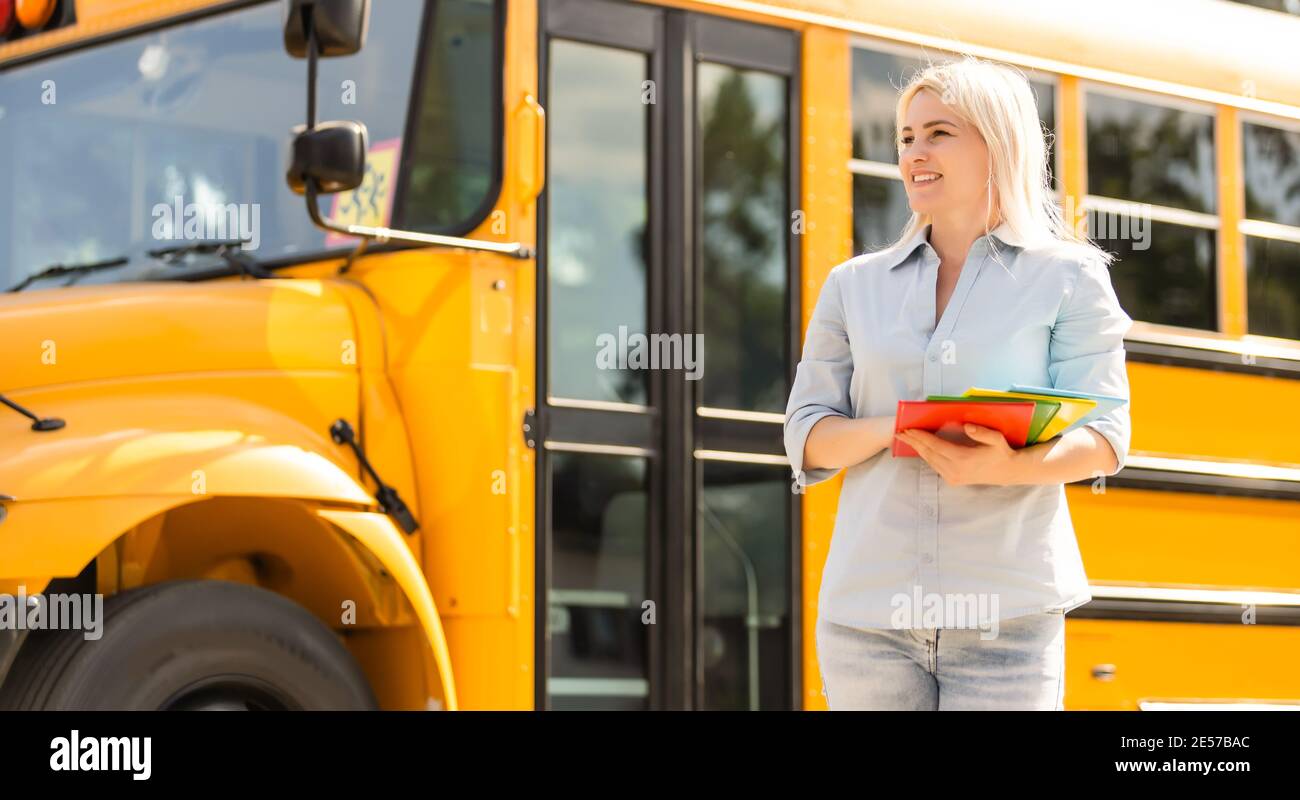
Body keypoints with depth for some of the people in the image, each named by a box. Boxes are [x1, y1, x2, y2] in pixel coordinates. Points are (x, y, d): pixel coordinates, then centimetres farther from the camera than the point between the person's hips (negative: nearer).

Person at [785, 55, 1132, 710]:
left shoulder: (1067, 277, 5)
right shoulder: (856, 284, 13)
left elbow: (1103, 441, -1)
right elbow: (807, 439, 10)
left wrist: (1009, 466, -22)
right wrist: (889, 429, -12)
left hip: (1005, 616, -2)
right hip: (867, 607, 2)